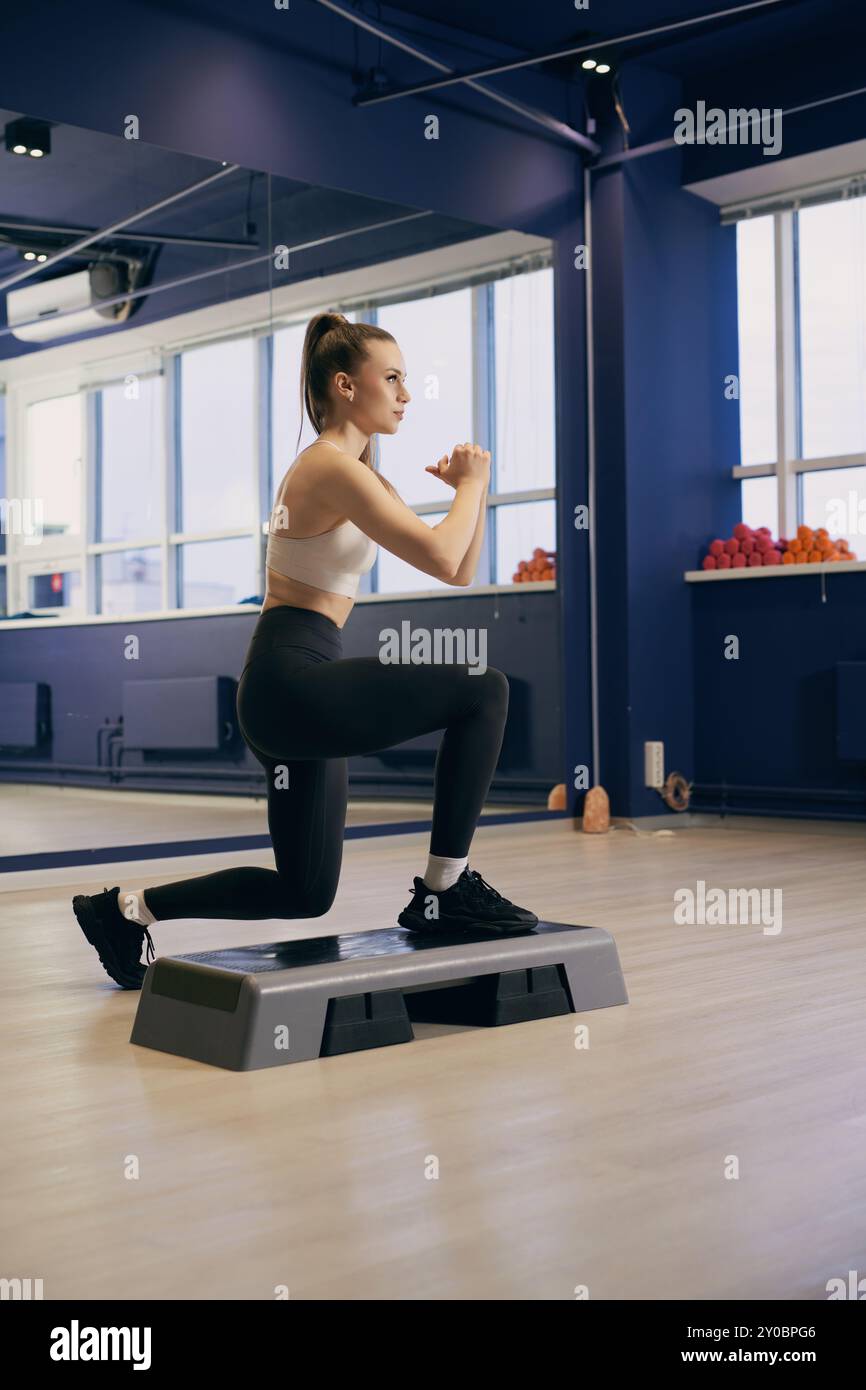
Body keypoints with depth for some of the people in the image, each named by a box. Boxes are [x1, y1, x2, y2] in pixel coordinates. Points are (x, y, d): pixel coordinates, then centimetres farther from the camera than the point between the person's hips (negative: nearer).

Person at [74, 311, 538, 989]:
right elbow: (442, 559, -22)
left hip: (295, 693, 10)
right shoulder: (335, 467, -11)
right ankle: (446, 890, -7)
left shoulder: (353, 469, 20)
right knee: (483, 690, -14)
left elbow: (461, 570, 20)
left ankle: (128, 908, 20)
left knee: (304, 894, 15)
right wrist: (473, 483, -6)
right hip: (294, 683, -10)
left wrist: (472, 488, 6)